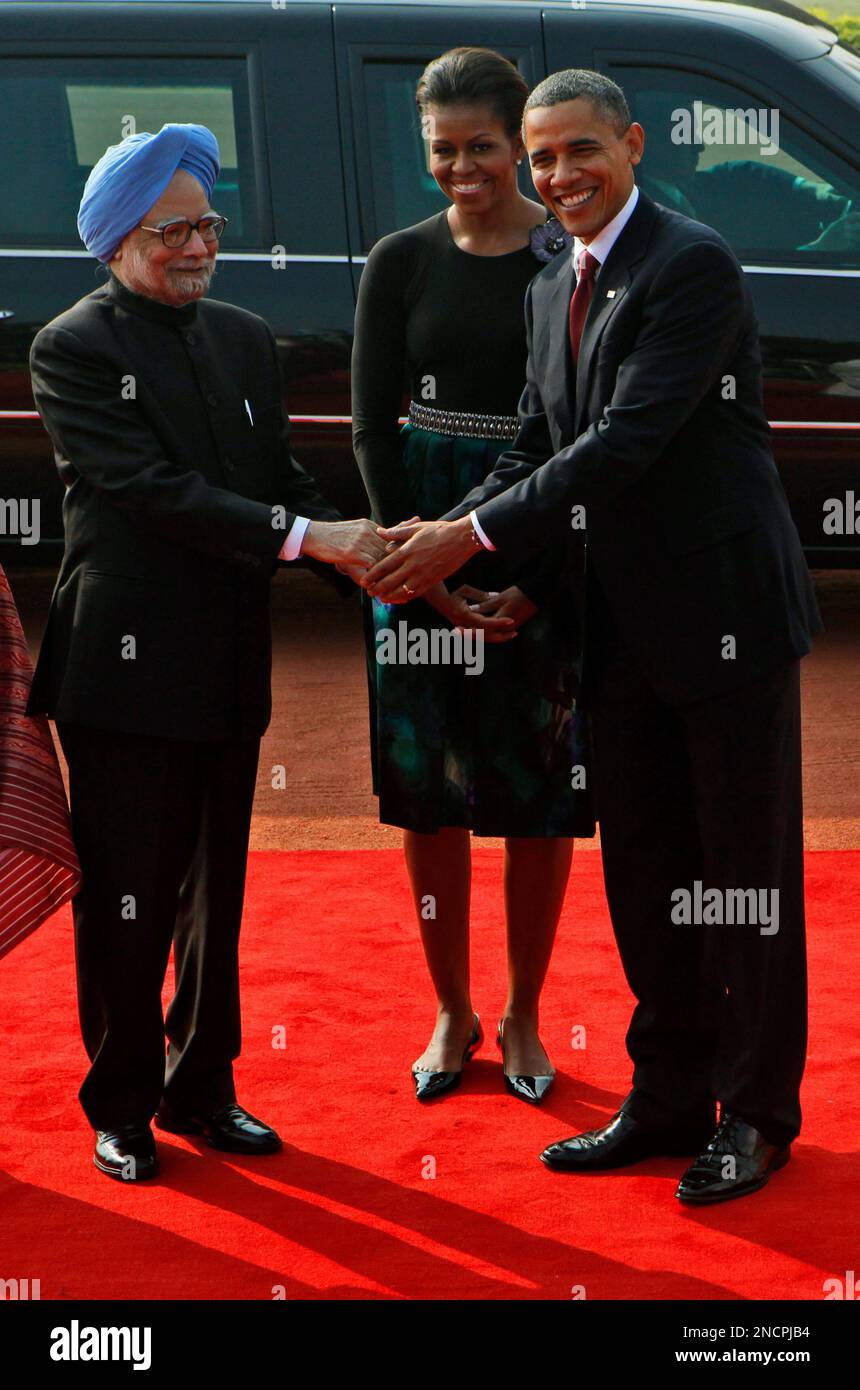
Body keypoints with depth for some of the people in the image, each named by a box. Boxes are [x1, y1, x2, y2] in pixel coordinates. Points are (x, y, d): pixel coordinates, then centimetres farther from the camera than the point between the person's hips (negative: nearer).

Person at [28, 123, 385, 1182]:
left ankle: (202, 1088, 29)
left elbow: (280, 477, 9)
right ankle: (121, 1106, 17)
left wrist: (368, 560, -9)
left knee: (214, 896, 15)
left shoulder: (245, 339, 12)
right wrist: (304, 536, -24)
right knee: (126, 905, 2)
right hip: (126, 668, -6)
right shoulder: (74, 349, -9)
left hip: (229, 671, 6)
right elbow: (155, 489, -19)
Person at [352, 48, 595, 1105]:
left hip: (547, 550, -2)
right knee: (427, 787, 4)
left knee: (540, 788, 3)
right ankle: (453, 1014, 19)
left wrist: (539, 582, -12)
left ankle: (521, 1018, 18)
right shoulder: (401, 262, 4)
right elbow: (372, 426, 4)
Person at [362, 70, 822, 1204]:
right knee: (645, 876, 14)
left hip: (725, 611, -8)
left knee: (746, 870, 4)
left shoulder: (692, 264, -15)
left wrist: (474, 533, -22)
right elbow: (537, 451, 10)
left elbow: (629, 439, -22)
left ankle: (758, 1112, 16)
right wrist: (434, 544, -7)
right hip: (627, 630, 8)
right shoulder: (552, 292, 12)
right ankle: (669, 1099, 26)